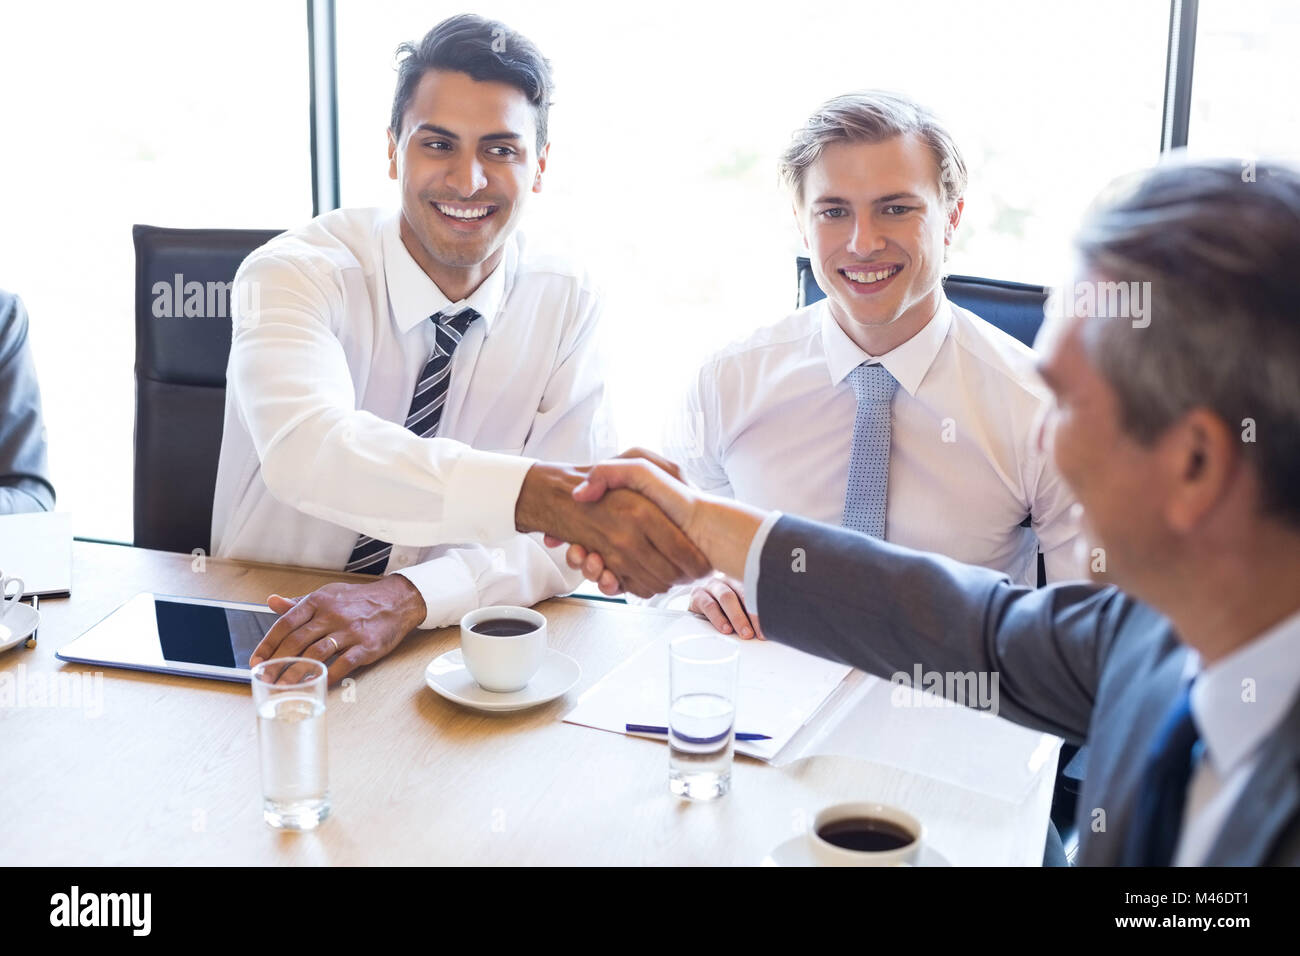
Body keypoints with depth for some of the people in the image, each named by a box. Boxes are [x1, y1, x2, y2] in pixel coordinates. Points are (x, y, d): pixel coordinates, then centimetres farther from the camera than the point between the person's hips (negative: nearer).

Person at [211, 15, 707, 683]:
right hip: (266, 645, -2)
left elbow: (574, 534, -10)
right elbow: (305, 450, -33)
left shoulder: (568, 304, -3)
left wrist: (410, 596, -27)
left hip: (450, 659, 3)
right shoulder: (295, 274, -12)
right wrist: (543, 491, -46)